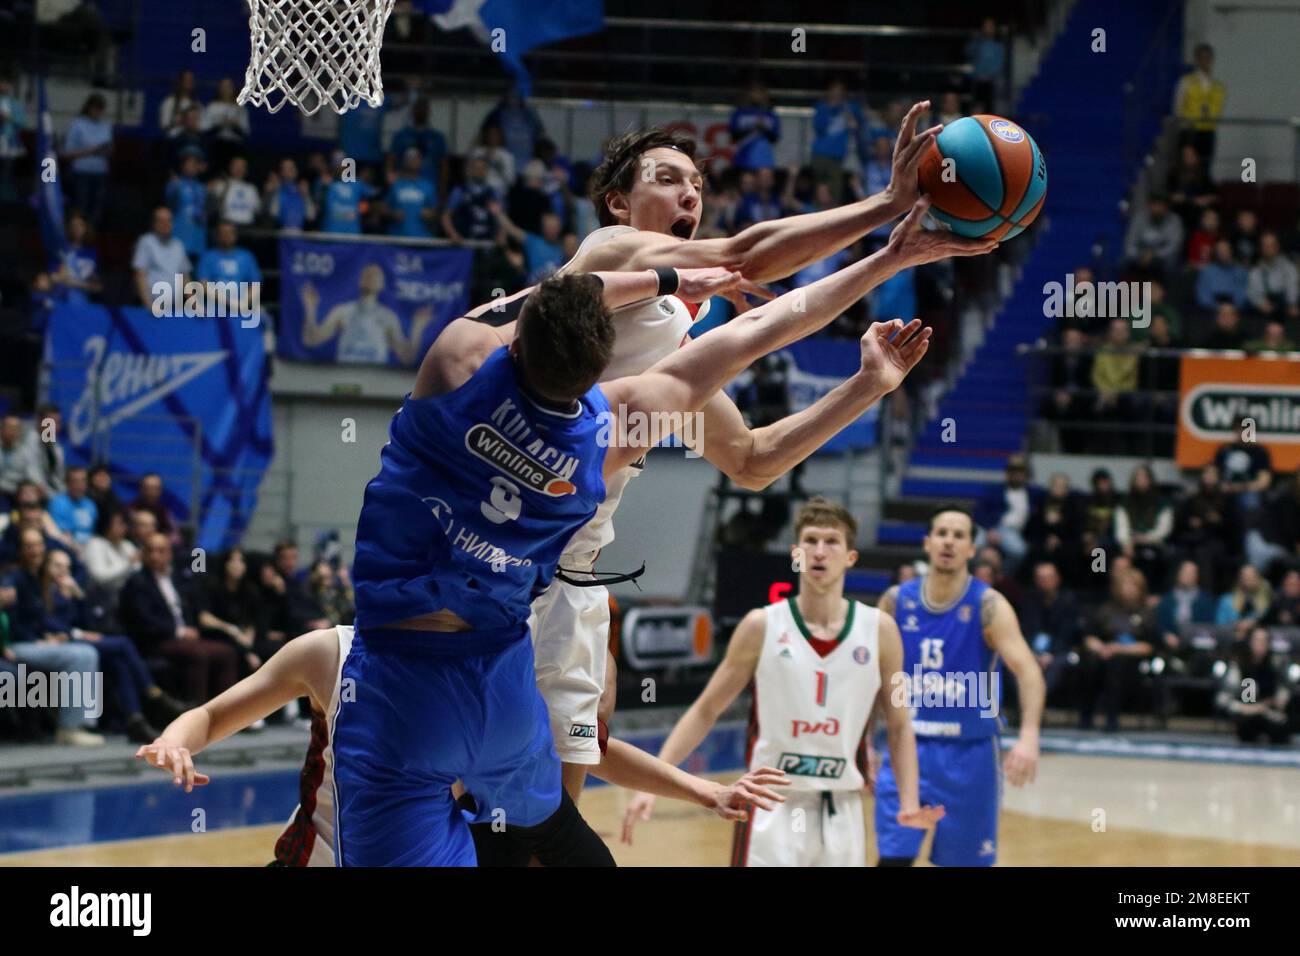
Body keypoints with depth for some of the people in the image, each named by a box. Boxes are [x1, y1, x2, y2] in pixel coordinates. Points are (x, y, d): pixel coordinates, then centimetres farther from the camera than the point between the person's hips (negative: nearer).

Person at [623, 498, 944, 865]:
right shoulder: (762, 627, -3)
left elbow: (899, 727, 10)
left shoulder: (879, 630, 1)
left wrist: (909, 802, -3)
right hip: (773, 808, -2)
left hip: (841, 812, 2)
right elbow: (705, 712, 2)